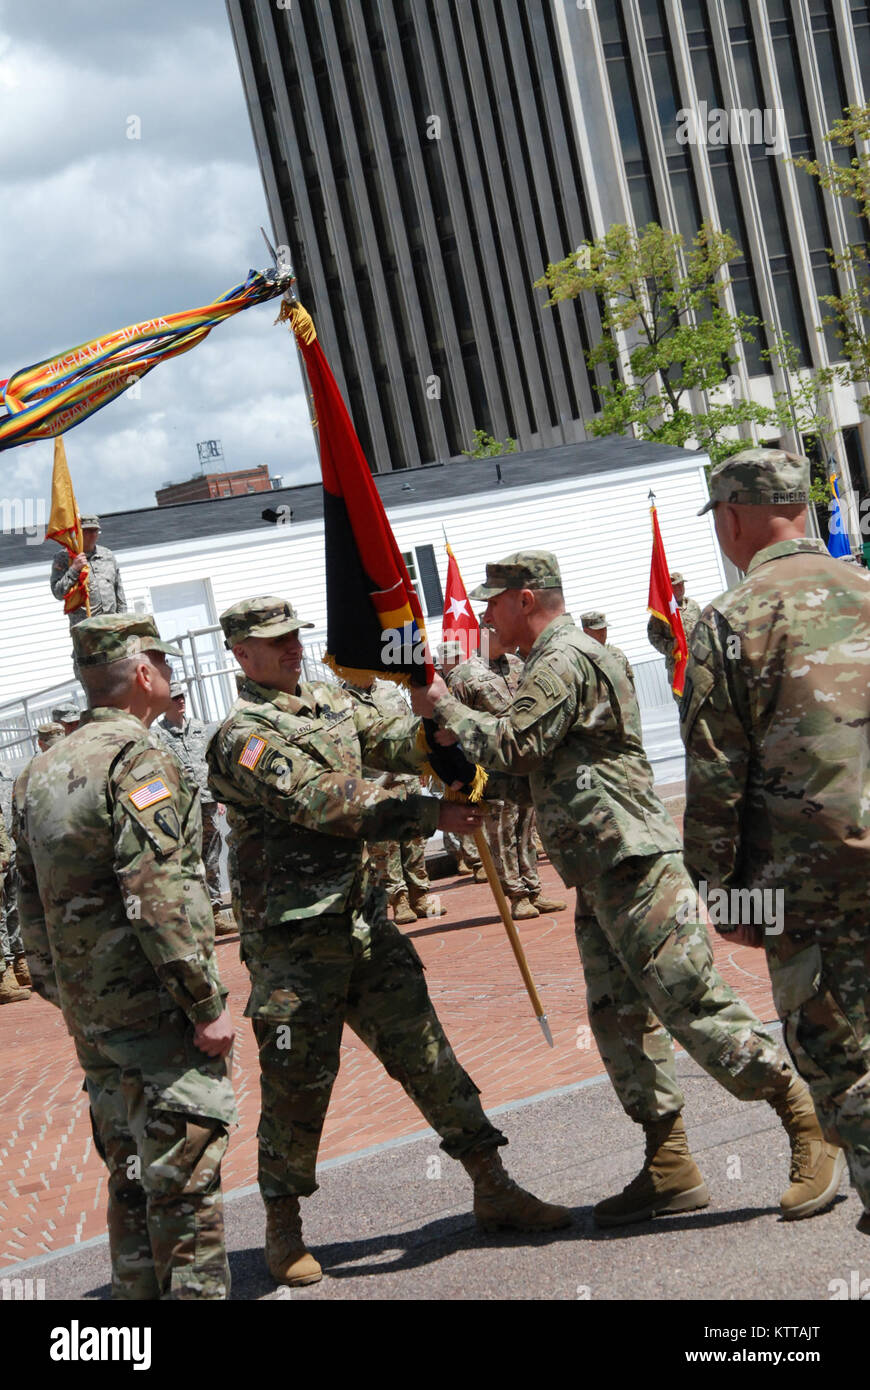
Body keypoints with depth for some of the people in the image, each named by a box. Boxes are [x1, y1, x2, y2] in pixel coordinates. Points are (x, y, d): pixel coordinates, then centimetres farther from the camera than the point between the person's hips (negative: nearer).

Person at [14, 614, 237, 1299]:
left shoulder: (40, 772, 12)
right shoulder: (137, 761, -15)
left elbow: (31, 900, 17)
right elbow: (162, 900, -22)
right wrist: (206, 1004, -18)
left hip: (88, 1011, 8)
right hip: (154, 1010, -8)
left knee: (131, 1172, 17)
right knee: (184, 1173, -3)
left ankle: (138, 1291, 25)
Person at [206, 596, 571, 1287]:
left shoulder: (331, 701, 13)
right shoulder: (243, 737, -11)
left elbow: (393, 740, 2)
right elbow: (329, 804, -20)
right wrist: (433, 813, -19)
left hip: (364, 918, 7)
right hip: (293, 940, -6)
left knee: (425, 1050, 9)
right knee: (296, 1084, 3)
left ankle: (494, 1189, 17)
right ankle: (283, 1228, 20)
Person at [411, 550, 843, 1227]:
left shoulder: (565, 659, -12)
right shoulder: (556, 660, 22)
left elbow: (512, 746, -19)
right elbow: (535, 765, 25)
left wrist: (443, 706, -6)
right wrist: (456, 743, 16)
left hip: (634, 864, -11)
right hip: (602, 875, 11)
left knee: (694, 1005, -11)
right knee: (620, 1020, 9)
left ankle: (811, 1128, -3)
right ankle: (670, 1168, 13)